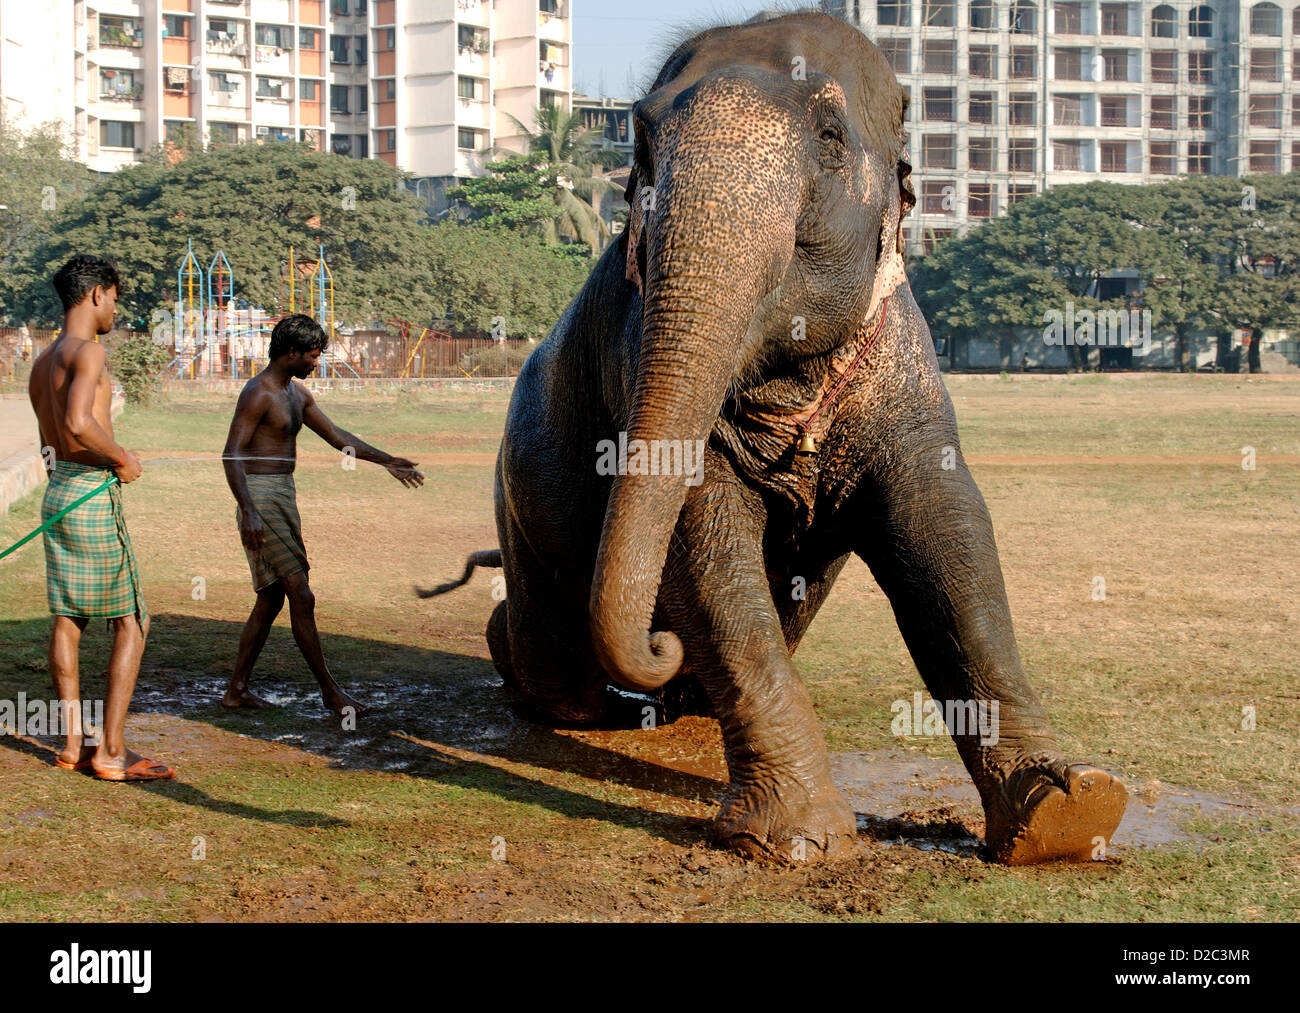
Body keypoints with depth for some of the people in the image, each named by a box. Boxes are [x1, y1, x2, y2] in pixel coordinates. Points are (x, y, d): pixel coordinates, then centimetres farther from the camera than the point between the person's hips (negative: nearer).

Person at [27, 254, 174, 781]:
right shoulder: (88, 351, -13)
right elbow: (78, 423, -28)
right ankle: (111, 750, -3)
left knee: (67, 619, 11)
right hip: (93, 496, -9)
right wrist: (121, 458, -14)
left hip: (56, 493, 9)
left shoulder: (43, 362, 15)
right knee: (132, 623, -2)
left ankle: (73, 744, 16)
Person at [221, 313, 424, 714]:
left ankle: (237, 689, 18)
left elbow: (336, 436, 23)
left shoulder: (298, 393, 15)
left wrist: (387, 461, 21)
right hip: (261, 497, -10)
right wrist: (248, 512, -28)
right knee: (301, 596, -8)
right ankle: (331, 692, -3)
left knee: (272, 598, 11)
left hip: (284, 495, 10)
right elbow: (232, 455, -19)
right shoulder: (258, 393, -14)